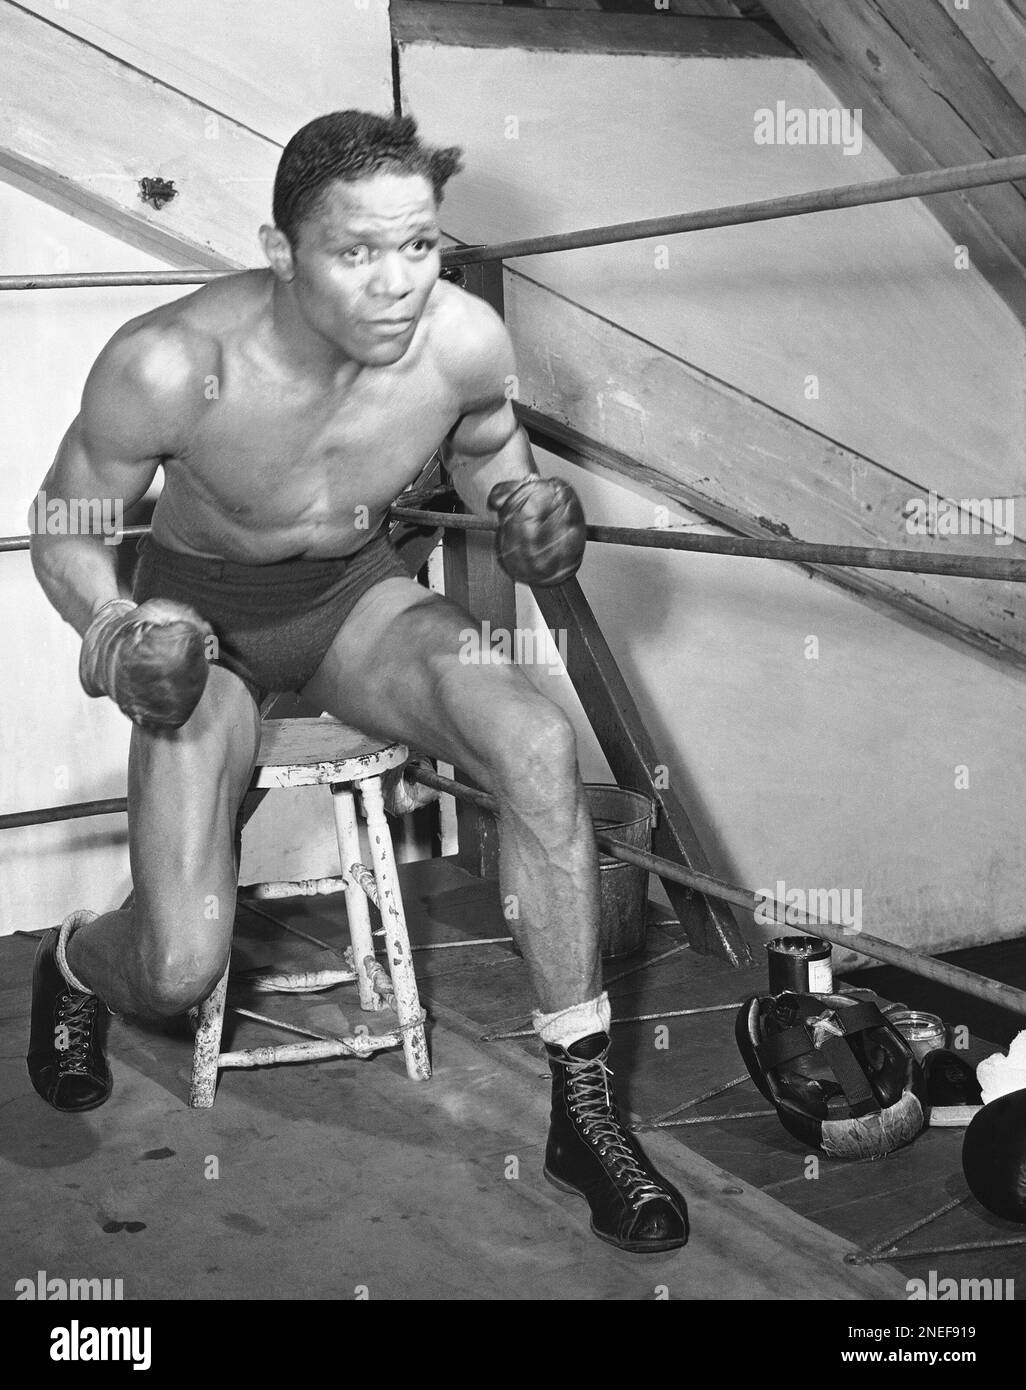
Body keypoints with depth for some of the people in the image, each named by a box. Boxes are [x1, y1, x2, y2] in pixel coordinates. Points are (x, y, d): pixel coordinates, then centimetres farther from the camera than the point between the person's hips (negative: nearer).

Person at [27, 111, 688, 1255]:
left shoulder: (466, 341, -20)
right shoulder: (169, 367, -30)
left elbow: (485, 444, 6)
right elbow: (68, 529, -12)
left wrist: (522, 505, -16)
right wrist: (116, 633, -33)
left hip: (357, 593, 3)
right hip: (203, 613, -2)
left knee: (539, 745, -29)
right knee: (182, 967, -18)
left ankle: (584, 1114, -14)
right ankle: (75, 961, 25)